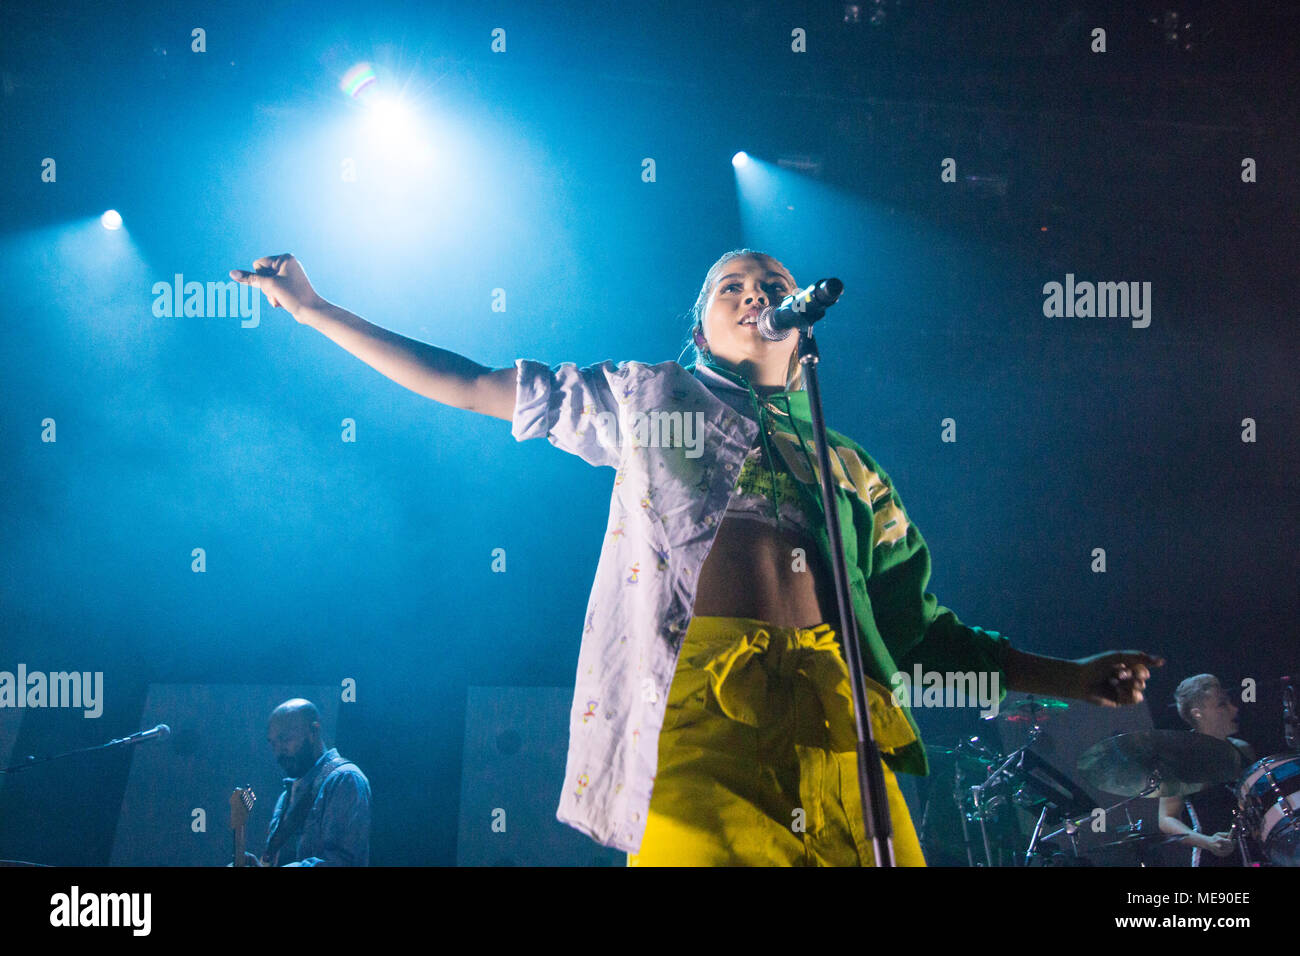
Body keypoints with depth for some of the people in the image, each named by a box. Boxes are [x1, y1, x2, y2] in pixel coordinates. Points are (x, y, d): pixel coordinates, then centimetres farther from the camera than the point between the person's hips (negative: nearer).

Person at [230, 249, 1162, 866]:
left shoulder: (854, 471, 27)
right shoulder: (650, 398, 23)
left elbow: (924, 632, 25)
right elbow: (470, 385, 22)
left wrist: (1076, 679, 18)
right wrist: (316, 310, 20)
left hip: (837, 722, 3)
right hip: (699, 703, -3)